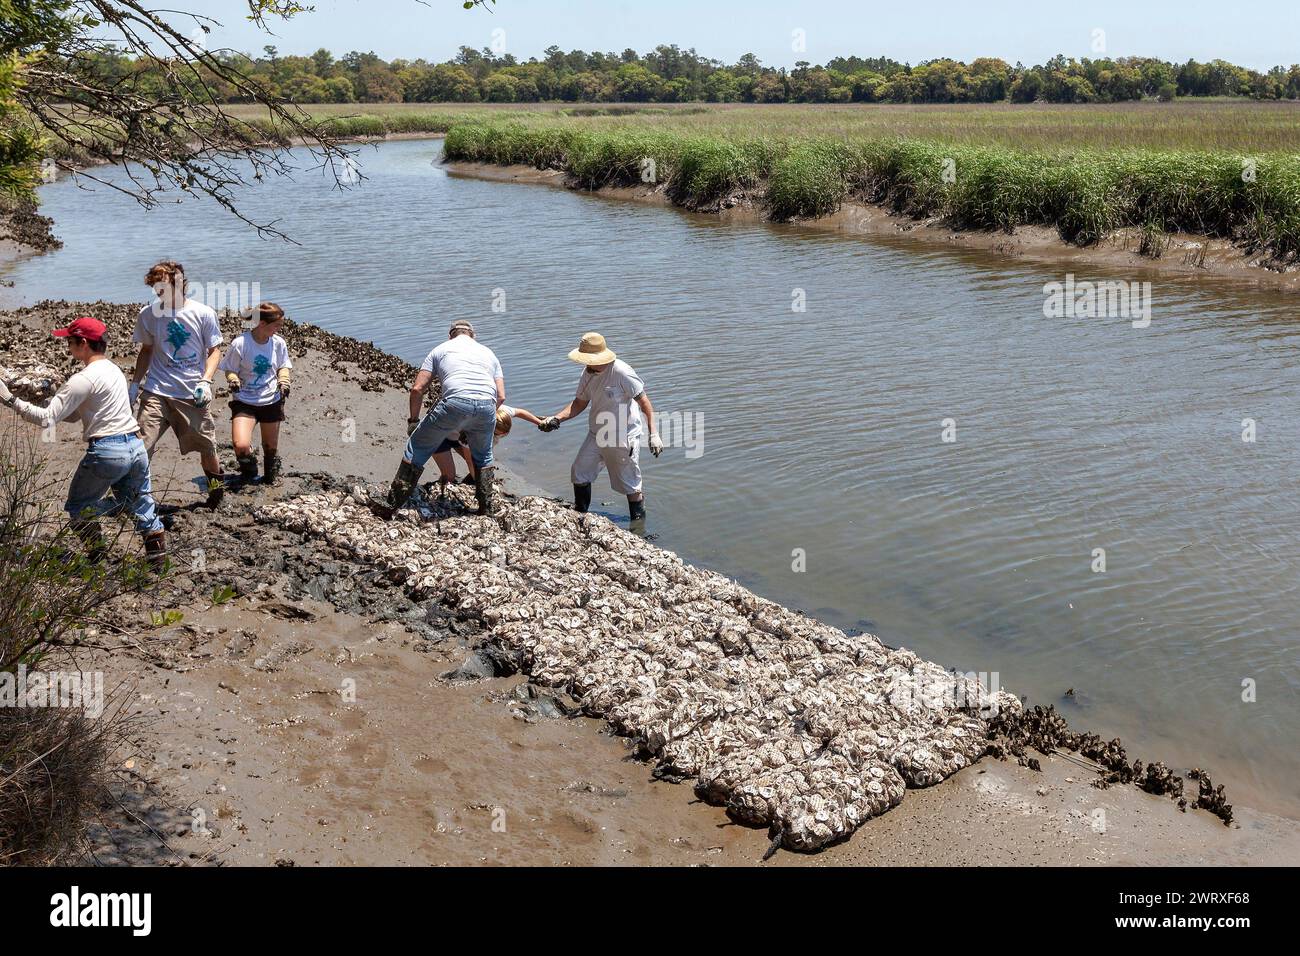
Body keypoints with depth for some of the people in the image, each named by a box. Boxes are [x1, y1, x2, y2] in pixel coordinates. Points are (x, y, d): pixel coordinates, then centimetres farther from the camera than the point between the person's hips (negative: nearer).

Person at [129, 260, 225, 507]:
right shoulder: (148, 314, 2)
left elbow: (214, 350, 2)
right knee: (141, 447, -9)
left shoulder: (203, 314, -5)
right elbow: (146, 351, 15)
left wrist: (205, 381, -11)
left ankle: (217, 490, 35)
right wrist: (135, 383, 9)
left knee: (207, 447, 10)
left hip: (193, 394, -1)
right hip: (156, 392, 1)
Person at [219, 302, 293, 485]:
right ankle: (249, 472, 13)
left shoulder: (279, 343, -5)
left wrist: (284, 381, -8)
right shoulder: (240, 344, -16)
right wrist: (233, 380, -24)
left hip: (271, 401, 3)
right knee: (241, 445, -20)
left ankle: (272, 475, 43)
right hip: (244, 401, -3)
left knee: (271, 446, 13)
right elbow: (230, 370, -4)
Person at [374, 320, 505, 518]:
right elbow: (501, 396, 23)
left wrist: (413, 420, 28)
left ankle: (391, 505, 13)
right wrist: (482, 419, 37)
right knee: (483, 455, 30)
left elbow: (417, 389, 15)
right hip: (487, 406, 3)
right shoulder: (488, 353, 32)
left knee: (417, 448, 13)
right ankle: (486, 506, 33)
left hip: (454, 403, -2)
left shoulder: (441, 349, 24)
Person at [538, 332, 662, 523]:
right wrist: (557, 418, -5)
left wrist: (653, 435, -23)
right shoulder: (588, 374, 0)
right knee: (579, 474, 8)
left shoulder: (622, 373, -22)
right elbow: (579, 403, 11)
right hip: (596, 435, 7)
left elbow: (644, 402, -19)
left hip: (623, 438, -7)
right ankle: (579, 514, 27)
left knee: (630, 484, 4)